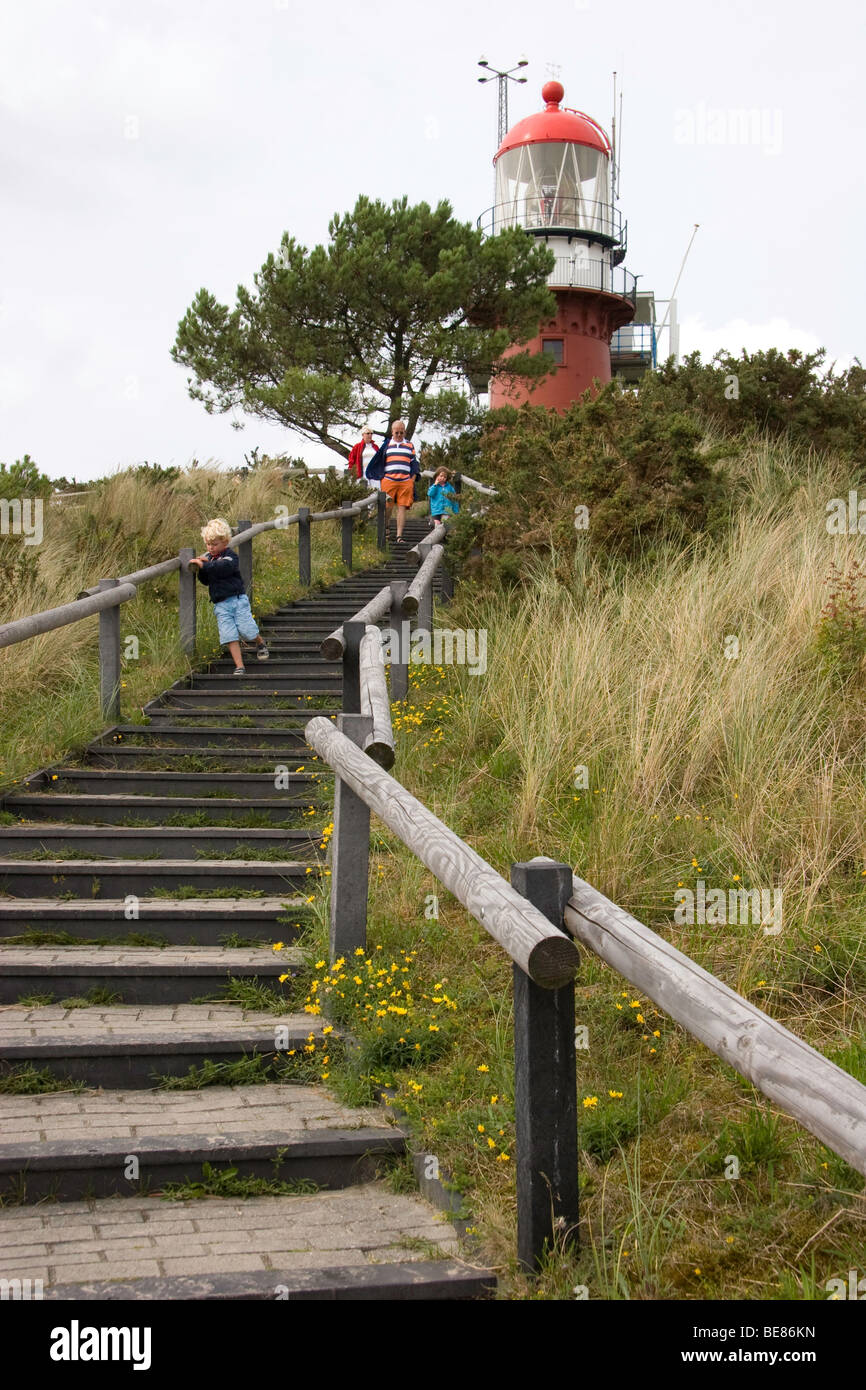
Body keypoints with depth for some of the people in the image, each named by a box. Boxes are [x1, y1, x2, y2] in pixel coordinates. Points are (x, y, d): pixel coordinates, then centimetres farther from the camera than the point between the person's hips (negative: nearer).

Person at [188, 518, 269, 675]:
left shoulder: (230, 556, -6)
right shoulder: (208, 557, 13)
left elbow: (222, 568, -27)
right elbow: (205, 581, 15)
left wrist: (204, 565, -31)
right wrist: (201, 569, -5)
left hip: (237, 599, -4)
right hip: (220, 605, 4)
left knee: (247, 630, -6)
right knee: (229, 636, -5)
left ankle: (261, 643, 29)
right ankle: (239, 667, -2)